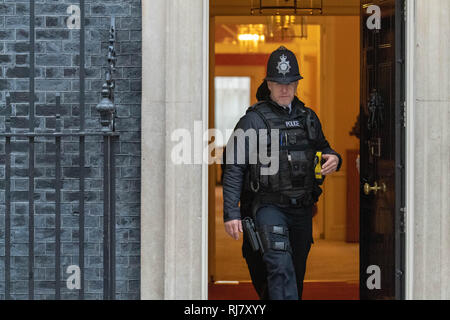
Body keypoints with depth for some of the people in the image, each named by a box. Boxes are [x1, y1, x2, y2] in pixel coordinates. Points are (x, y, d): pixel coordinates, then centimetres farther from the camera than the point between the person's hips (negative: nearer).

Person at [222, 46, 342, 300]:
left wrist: (333, 158, 0)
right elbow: (234, 168, -7)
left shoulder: (309, 117, 12)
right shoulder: (253, 120, -5)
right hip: (268, 206, -6)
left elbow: (322, 148, 27)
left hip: (302, 210, 6)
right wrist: (231, 213, -16)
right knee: (280, 267, -20)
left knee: (297, 274, 12)